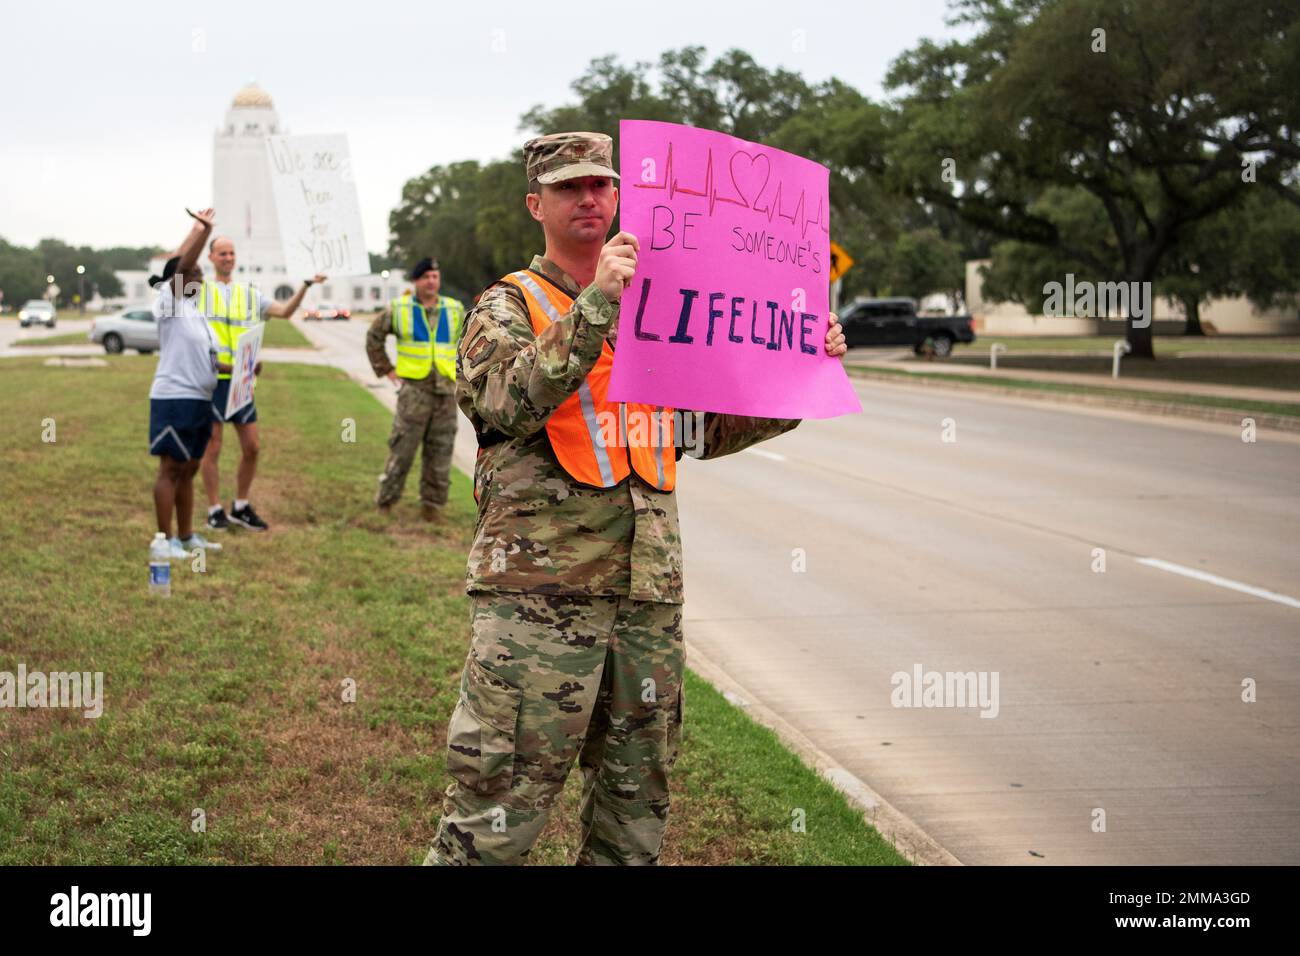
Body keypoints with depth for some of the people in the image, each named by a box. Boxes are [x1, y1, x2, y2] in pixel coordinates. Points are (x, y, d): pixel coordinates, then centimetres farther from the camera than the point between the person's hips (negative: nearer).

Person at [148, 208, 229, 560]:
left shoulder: (194, 310, 17)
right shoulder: (168, 302, -6)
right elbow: (183, 265, -20)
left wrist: (238, 369, 10)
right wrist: (202, 231, -22)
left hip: (200, 400, 9)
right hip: (174, 398, -9)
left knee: (188, 469, 13)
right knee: (171, 469, -5)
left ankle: (187, 536, 19)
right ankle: (167, 540, -3)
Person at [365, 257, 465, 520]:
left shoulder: (455, 310, 8)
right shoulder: (398, 309, 3)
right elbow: (374, 336, 14)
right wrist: (386, 370, 8)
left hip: (446, 390, 3)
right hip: (414, 389, -3)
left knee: (440, 451, 5)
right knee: (402, 448, -4)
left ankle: (432, 504, 13)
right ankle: (385, 502, 6)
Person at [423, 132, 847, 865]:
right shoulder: (509, 306, 2)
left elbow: (709, 430, 22)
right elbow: (509, 402, -18)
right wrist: (596, 303, -24)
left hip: (650, 591, 6)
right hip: (539, 587, -6)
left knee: (637, 805, 13)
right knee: (498, 807, -7)